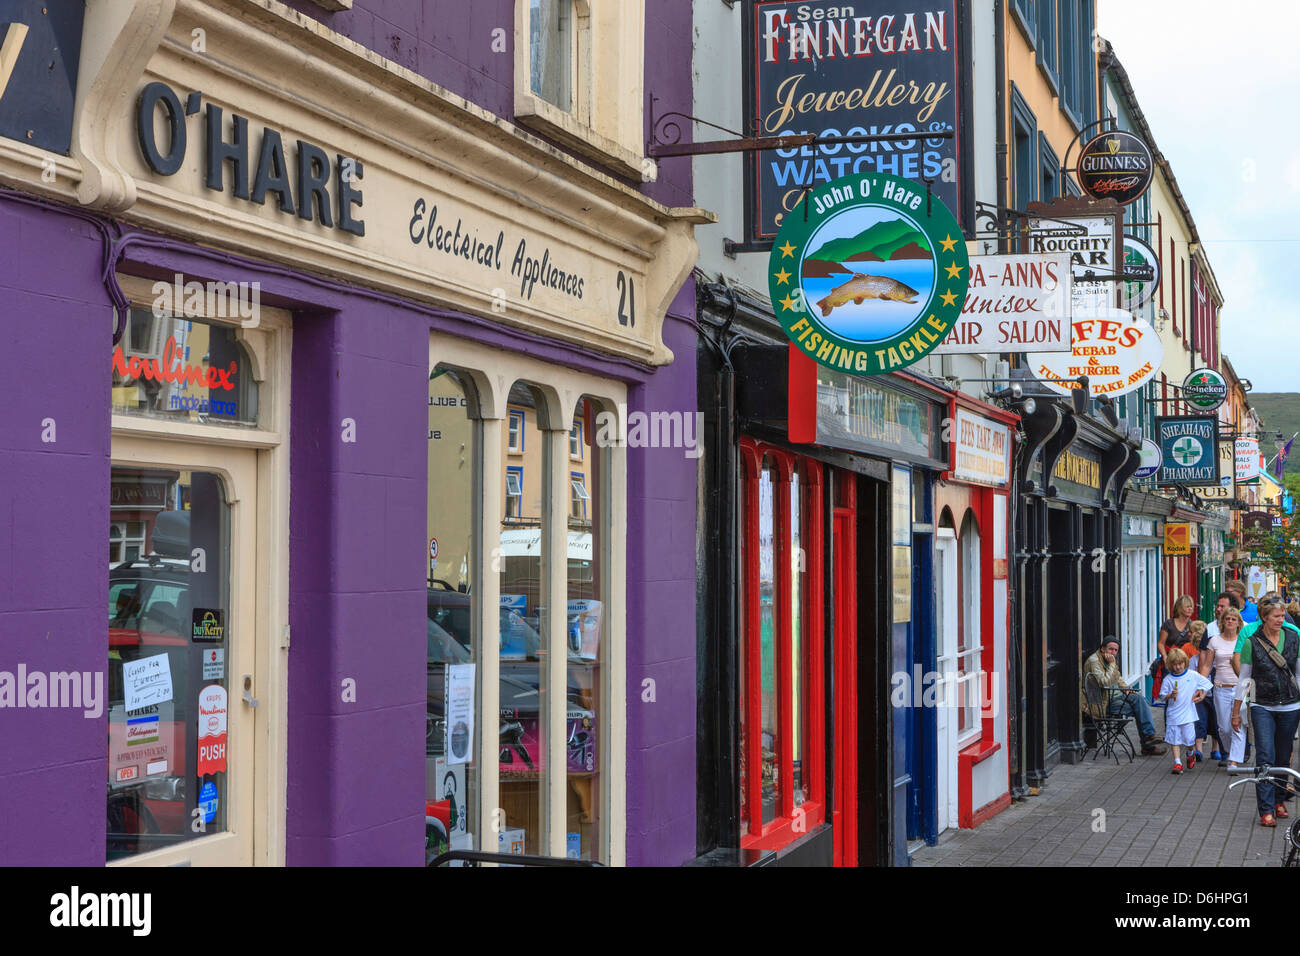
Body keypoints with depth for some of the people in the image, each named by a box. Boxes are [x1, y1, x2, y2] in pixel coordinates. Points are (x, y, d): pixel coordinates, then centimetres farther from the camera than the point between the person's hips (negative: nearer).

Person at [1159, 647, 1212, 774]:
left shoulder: (1192, 675, 0)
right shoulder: (1168, 679, 0)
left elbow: (1207, 684, 10)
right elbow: (1162, 696, 2)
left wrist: (1200, 695, 3)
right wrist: (1171, 695, -17)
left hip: (1188, 714, -1)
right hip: (1173, 714, 1)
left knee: (1189, 739, -1)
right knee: (1175, 740, 0)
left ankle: (1191, 754, 30)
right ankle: (1177, 763, 4)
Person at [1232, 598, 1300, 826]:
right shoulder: (1252, 641, -5)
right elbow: (1244, 677, 2)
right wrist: (1236, 712, 5)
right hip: (1263, 706, -3)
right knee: (1265, 757, -11)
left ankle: (1279, 800, 29)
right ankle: (1266, 811, -11)